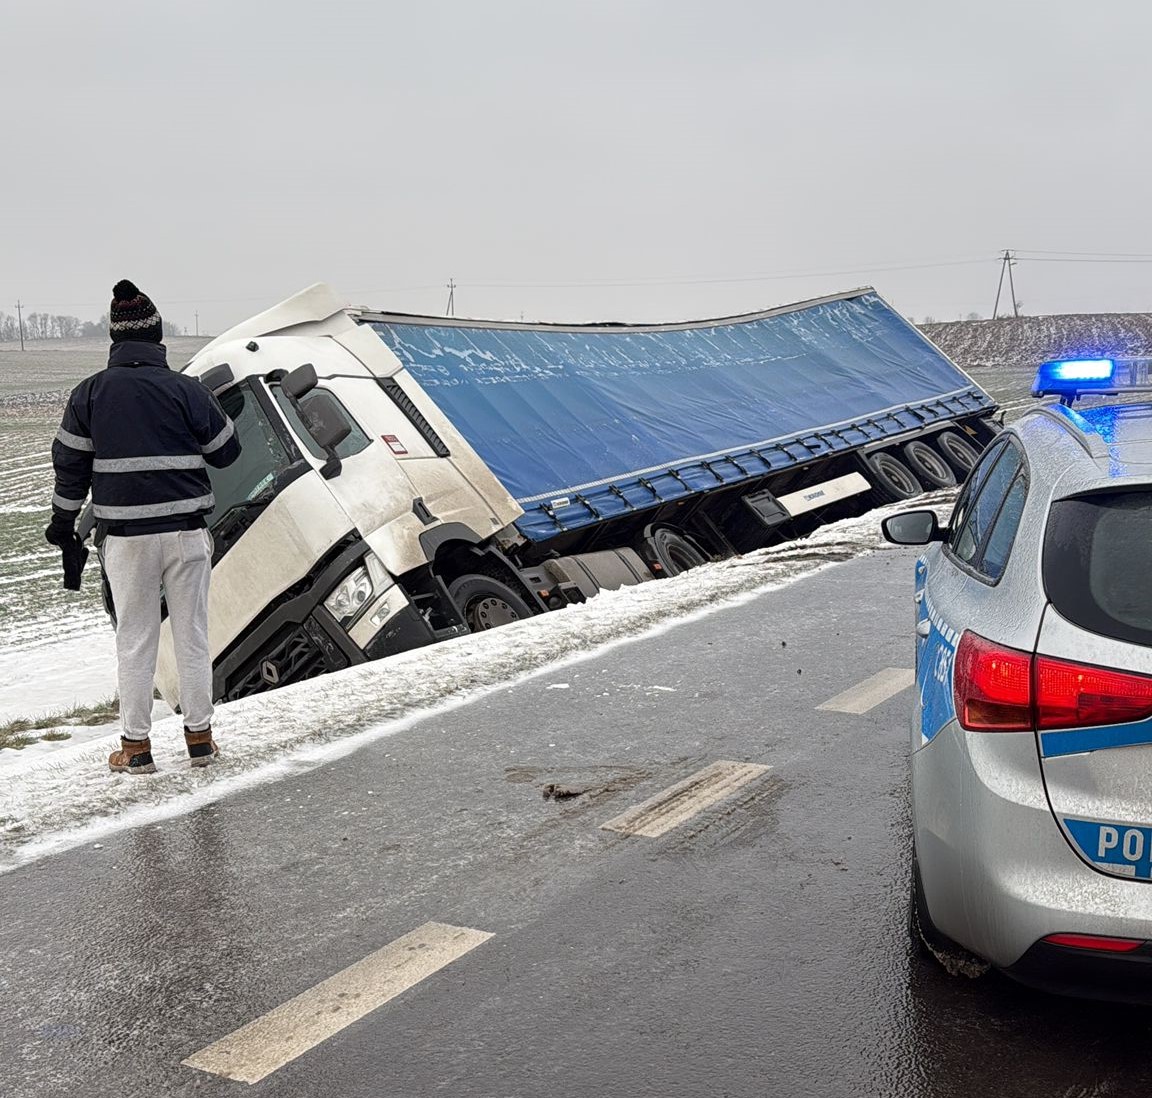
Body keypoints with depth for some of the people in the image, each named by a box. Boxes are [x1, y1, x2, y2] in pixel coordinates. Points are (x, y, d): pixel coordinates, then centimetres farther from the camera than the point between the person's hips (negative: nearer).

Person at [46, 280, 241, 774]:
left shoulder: (90, 393, 0)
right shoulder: (187, 390, -5)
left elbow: (70, 464, 4)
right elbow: (225, 451, 4)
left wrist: (62, 521, 16)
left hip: (124, 535, 1)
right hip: (186, 531, -1)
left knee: (134, 640, 9)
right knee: (191, 634, 9)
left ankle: (136, 747, 14)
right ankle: (199, 737, 17)